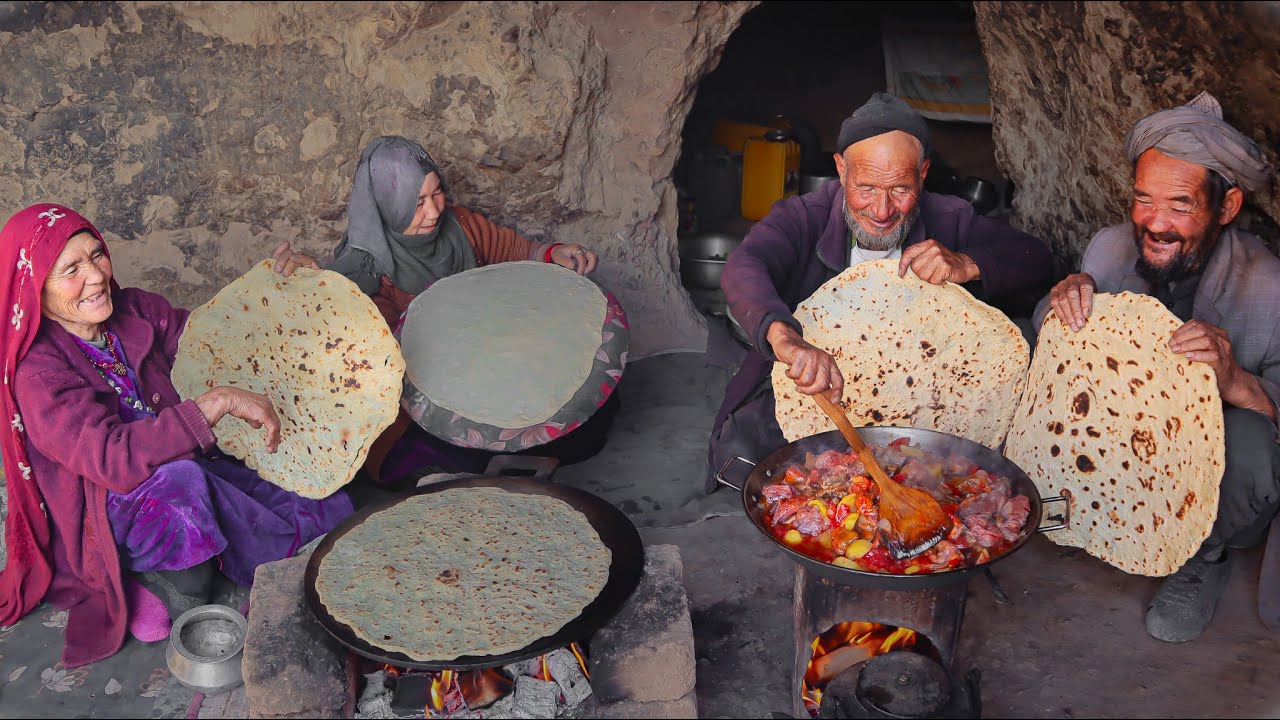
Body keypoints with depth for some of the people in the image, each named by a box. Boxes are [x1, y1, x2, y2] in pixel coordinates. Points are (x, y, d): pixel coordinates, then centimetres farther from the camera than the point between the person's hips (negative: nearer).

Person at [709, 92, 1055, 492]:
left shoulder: (948, 221, 0)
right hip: (802, 395, -2)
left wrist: (967, 264, -23)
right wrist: (784, 336, -53)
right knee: (739, 453, -27)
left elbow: (1037, 261, -1)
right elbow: (744, 267, -30)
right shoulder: (802, 218, -10)